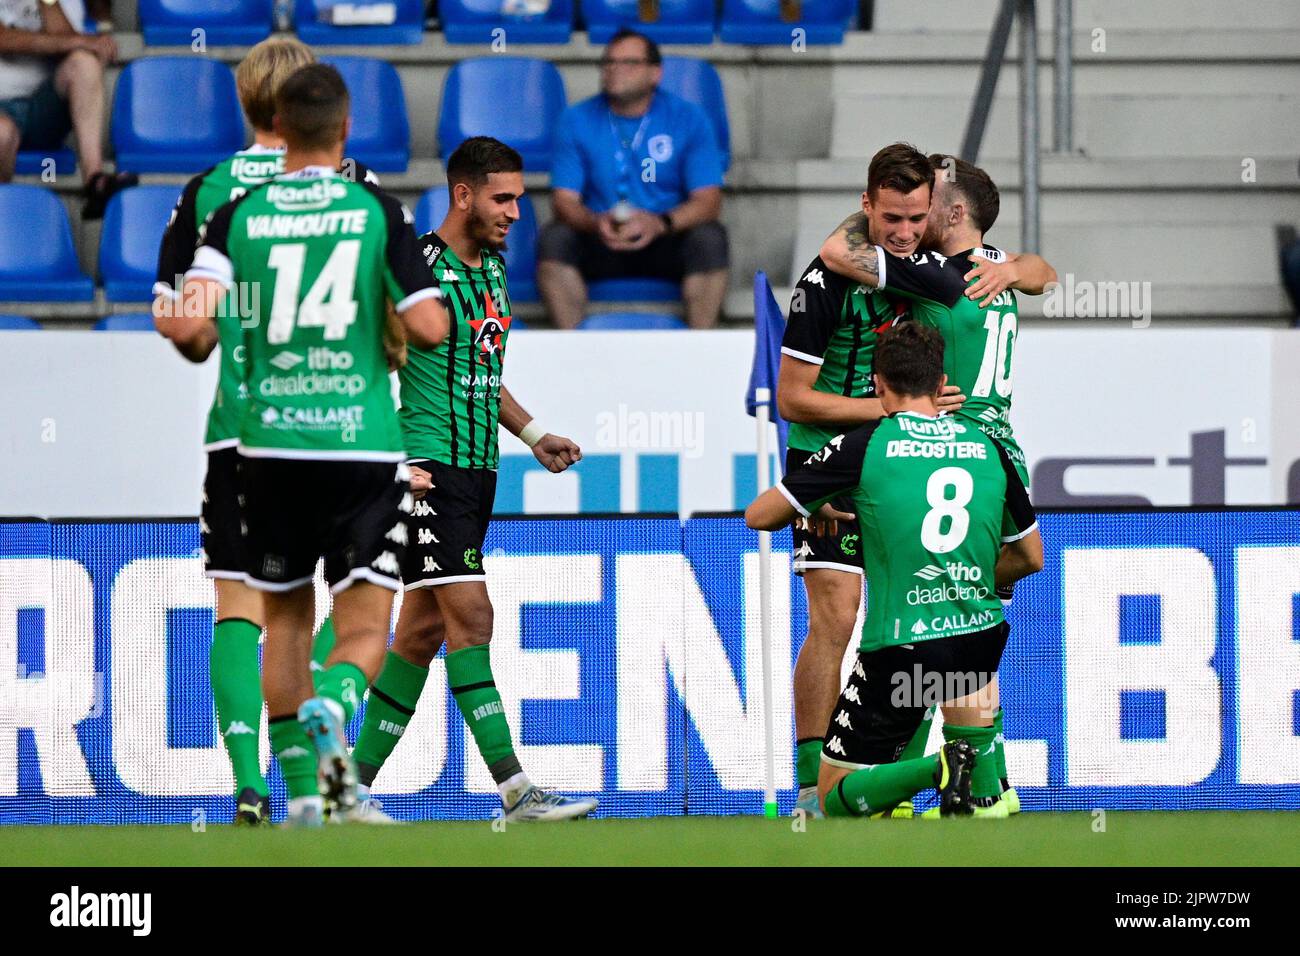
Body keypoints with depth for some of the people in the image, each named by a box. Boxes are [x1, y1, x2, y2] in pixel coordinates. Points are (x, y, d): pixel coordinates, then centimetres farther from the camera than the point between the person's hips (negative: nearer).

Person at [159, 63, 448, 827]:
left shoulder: (239, 215, 1)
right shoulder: (379, 210, -2)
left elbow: (186, 324, -9)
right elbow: (429, 328, -8)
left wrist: (207, 350, 13)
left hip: (272, 442, 2)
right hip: (363, 442, -2)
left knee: (286, 620, 18)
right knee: (365, 627, 3)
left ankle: (300, 787, 15)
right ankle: (333, 707, -30)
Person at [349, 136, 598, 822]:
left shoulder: (491, 268, 15)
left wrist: (535, 436, 19)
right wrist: (393, 460, -20)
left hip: (475, 470, 9)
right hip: (429, 469, -9)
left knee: (423, 629, 10)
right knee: (470, 614, -14)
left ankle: (355, 783, 17)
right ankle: (515, 791, -18)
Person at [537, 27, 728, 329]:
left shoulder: (688, 119, -1)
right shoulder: (577, 121, 2)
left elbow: (708, 200, -8)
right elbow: (565, 200, -3)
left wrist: (660, 223, -29)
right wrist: (596, 223, -28)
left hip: (666, 241, -1)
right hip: (600, 247, 1)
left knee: (710, 238, -31)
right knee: (554, 238, -29)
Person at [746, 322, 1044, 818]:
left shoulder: (862, 446, -4)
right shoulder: (987, 447, 7)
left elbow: (758, 515, 4)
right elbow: (1031, 556, 18)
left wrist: (818, 511, 25)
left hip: (898, 648, -3)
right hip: (980, 638, 3)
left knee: (835, 799, 10)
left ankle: (939, 766, -19)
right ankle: (988, 786, 15)